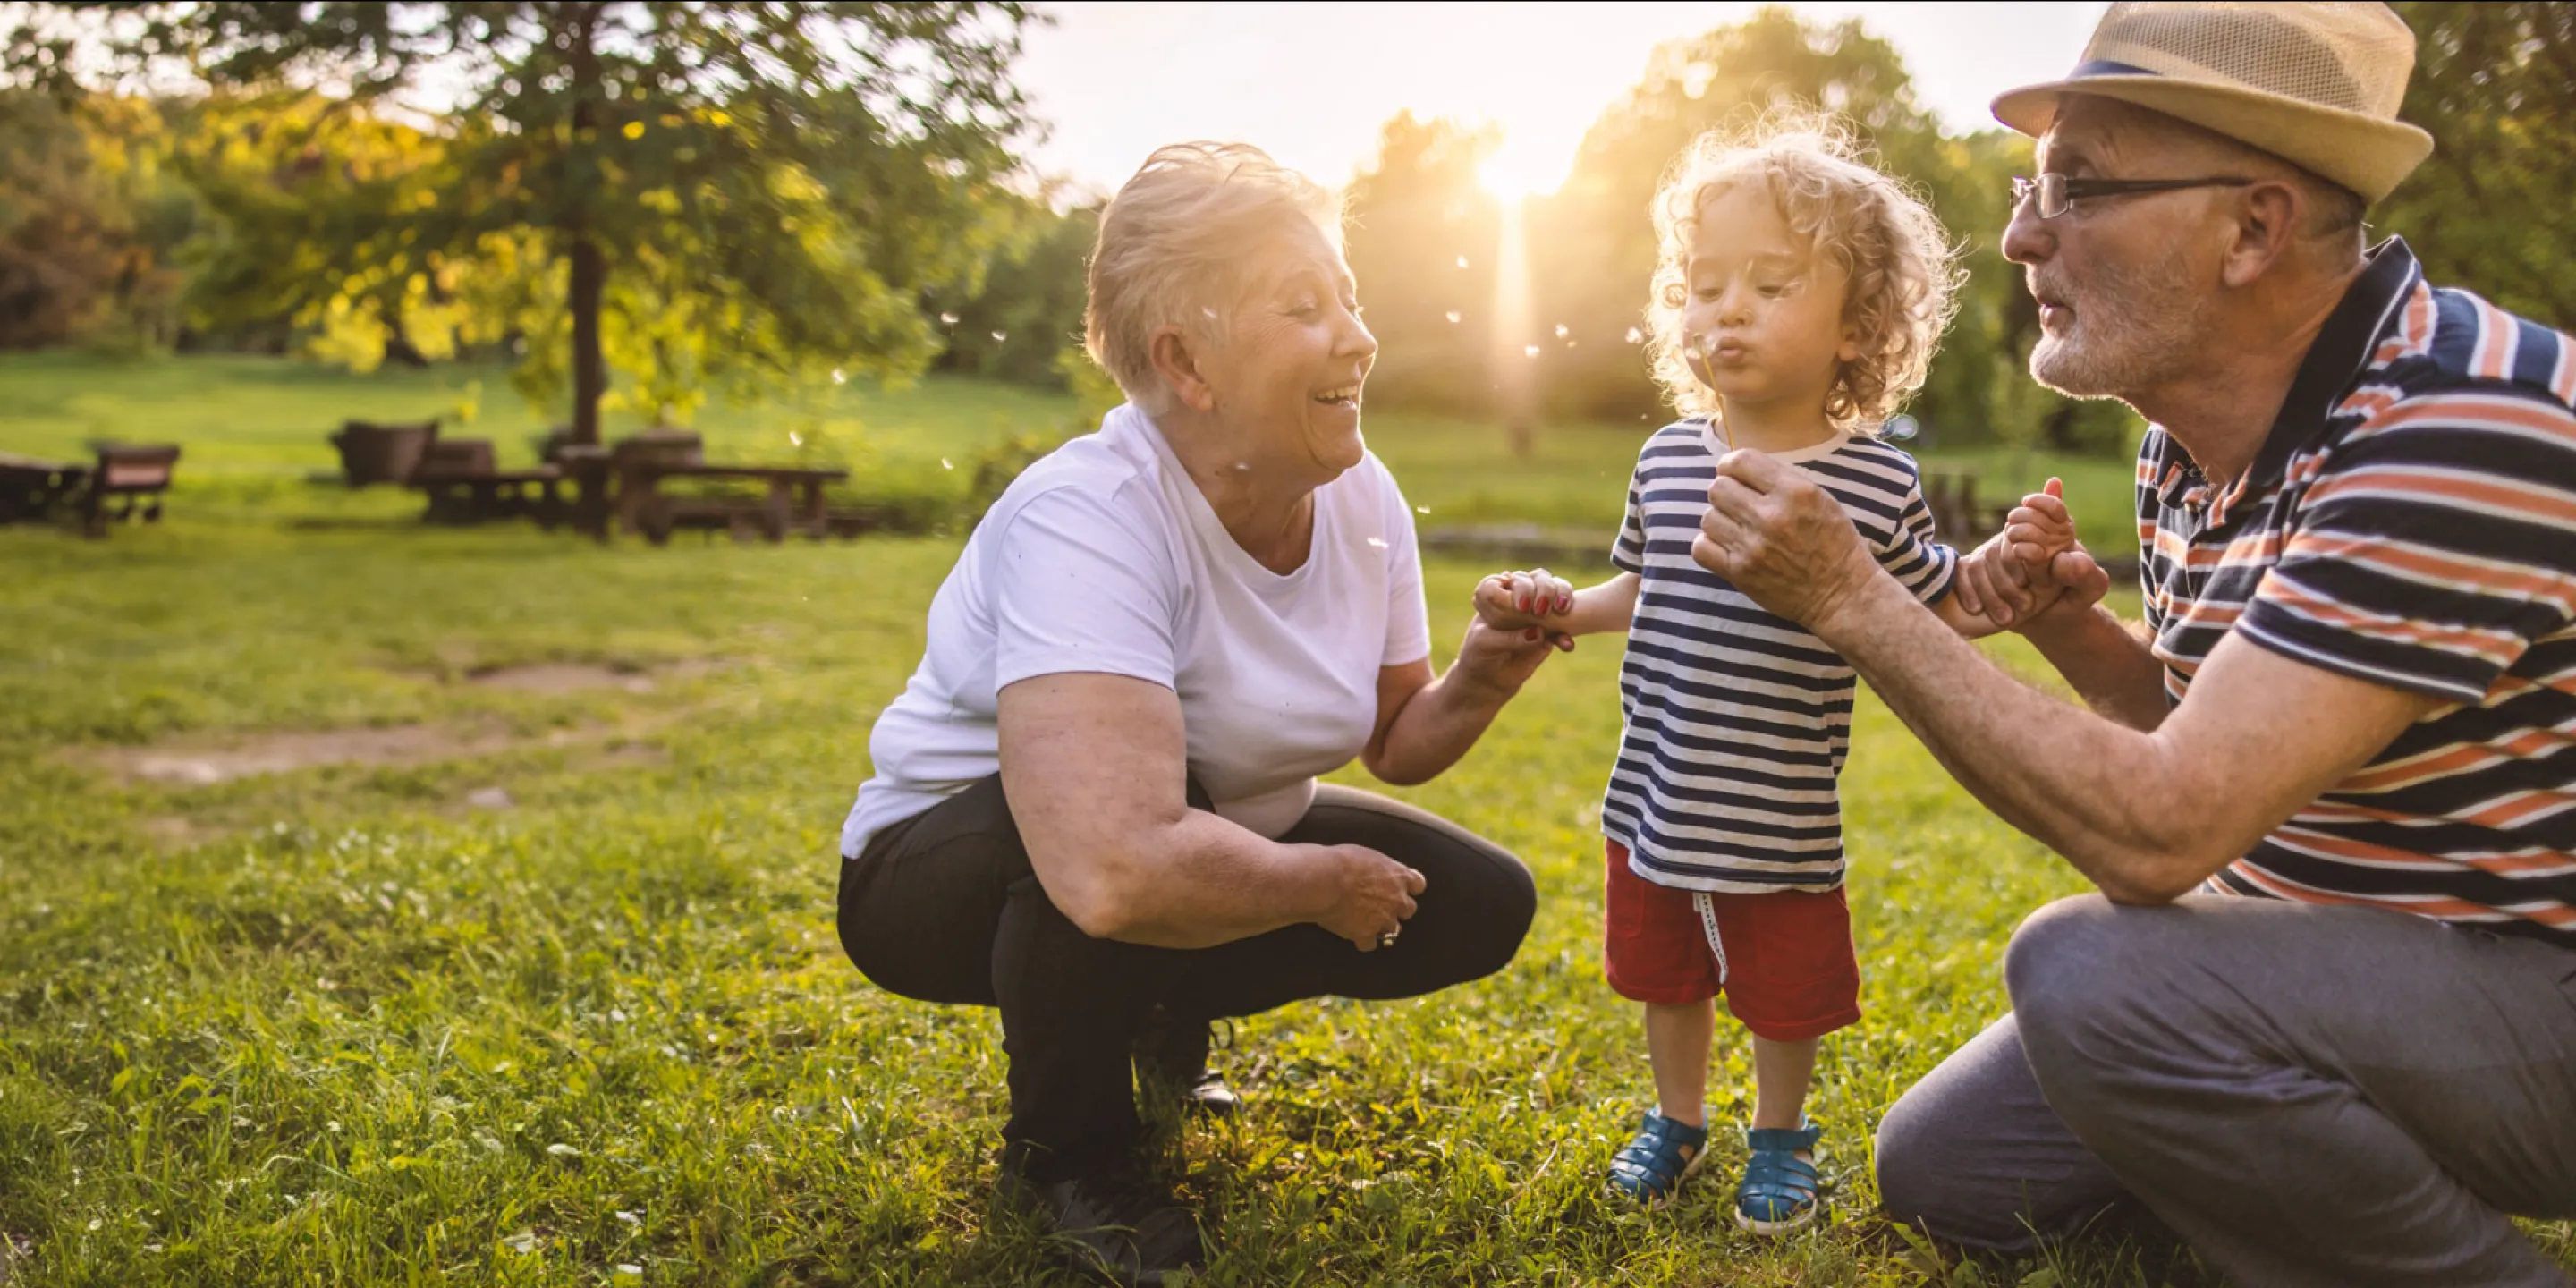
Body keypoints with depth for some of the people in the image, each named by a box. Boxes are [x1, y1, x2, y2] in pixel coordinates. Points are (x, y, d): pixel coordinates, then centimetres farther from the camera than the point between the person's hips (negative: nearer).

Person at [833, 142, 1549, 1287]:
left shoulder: (1363, 500, -9)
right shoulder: (1087, 521, -34)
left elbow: (1395, 741, 4)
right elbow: (1117, 870, -47)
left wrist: (1475, 685, -19)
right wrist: (1327, 885, -28)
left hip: (1226, 841, 7)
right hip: (946, 867, -7)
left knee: (1485, 907, -4)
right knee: (1134, 837, -38)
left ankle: (1167, 1014, 18)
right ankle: (1064, 1150, -7)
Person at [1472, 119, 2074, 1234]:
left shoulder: (1875, 484, -11)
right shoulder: (1668, 459, -1)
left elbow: (1940, 615, 0)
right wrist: (1556, 609, 1)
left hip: (1781, 833, -3)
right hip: (1654, 809, 3)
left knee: (1786, 998, 15)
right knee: (1663, 976, 21)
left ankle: (1779, 1138, 41)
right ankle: (1677, 1119, 46)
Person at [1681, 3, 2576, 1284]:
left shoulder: (2465, 422, -28)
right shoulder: (2194, 435, 0)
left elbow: (2158, 835, -33)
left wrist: (1851, 598, -26)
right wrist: (2071, 632, -7)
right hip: (2315, 945, 8)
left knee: (2092, 972, -32)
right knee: (1937, 1170, 5)